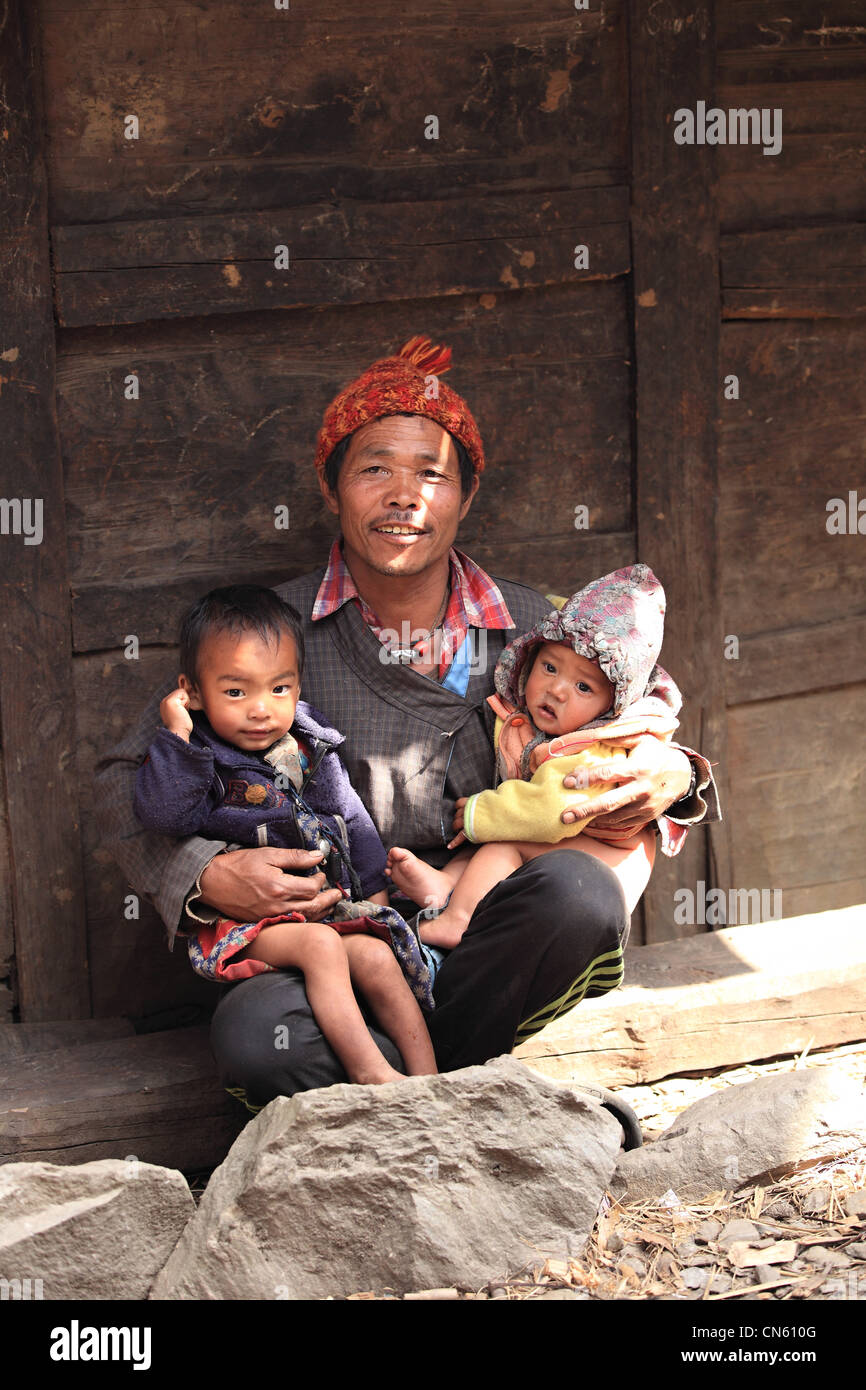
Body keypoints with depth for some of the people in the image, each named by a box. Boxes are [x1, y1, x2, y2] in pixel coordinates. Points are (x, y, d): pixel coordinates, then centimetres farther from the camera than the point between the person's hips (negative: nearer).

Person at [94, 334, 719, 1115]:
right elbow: (127, 780, 8)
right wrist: (203, 876, -12)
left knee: (577, 891, -32)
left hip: (482, 951, 2)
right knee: (254, 1034, -35)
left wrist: (671, 779, -12)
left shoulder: (528, 628, 8)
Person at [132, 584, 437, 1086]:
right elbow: (164, 813, -22)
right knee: (320, 945, -32)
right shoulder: (202, 758, -4)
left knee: (377, 958, -19)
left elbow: (352, 818, 21)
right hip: (242, 923, -5)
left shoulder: (310, 747, 12)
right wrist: (177, 737, -23)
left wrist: (374, 885, 15)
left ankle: (428, 1078, -18)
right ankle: (370, 1072, -36)